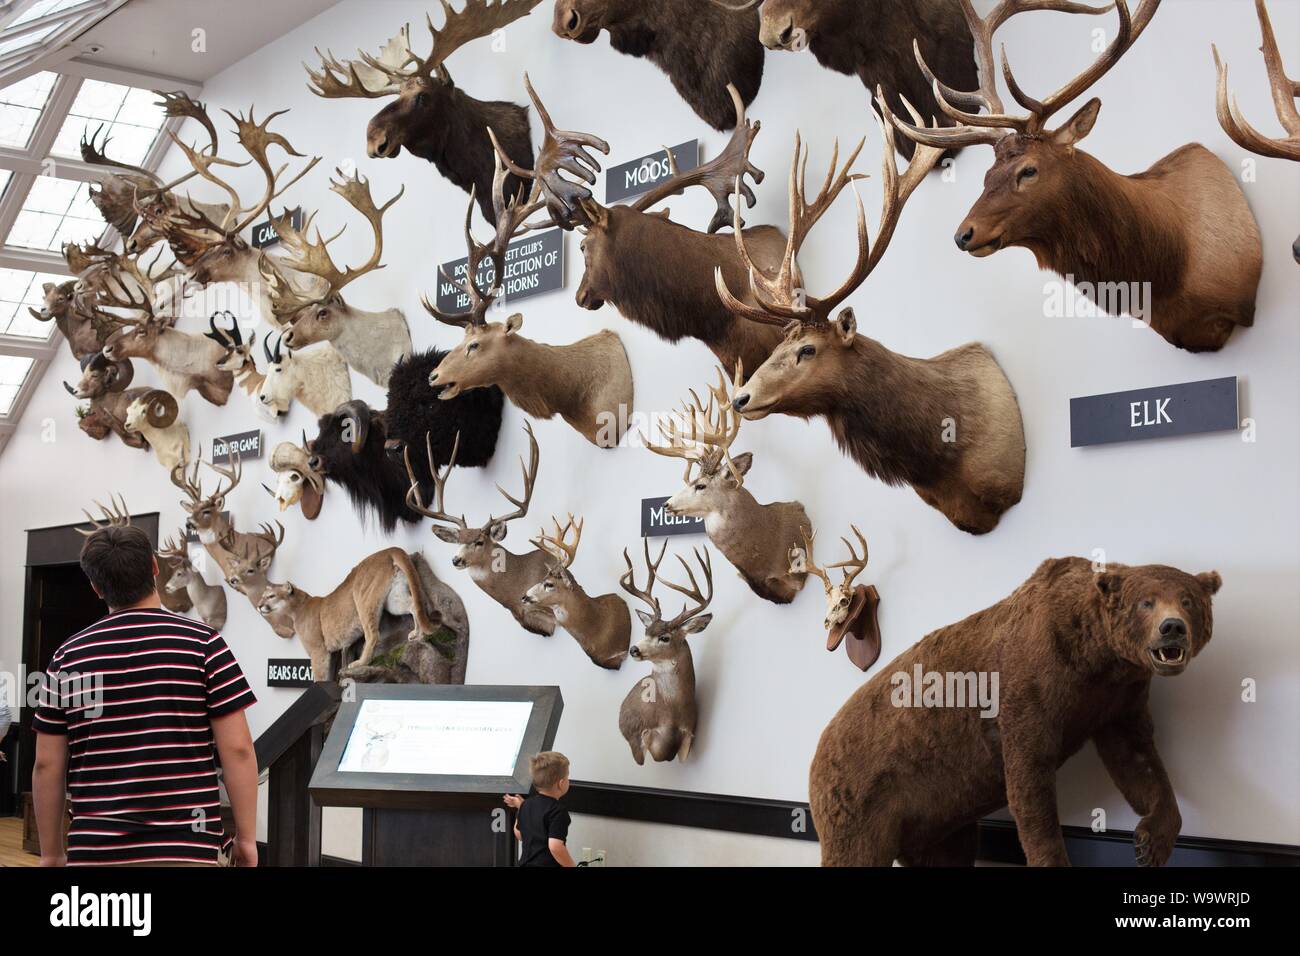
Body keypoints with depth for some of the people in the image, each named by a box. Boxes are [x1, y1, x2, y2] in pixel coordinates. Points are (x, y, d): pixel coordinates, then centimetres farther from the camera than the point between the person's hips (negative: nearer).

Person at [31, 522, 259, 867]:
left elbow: (47, 765, 6)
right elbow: (237, 749, -7)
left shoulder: (68, 656, 5)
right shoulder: (201, 643, -3)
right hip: (185, 850, -2)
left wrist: (51, 852, 15)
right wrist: (247, 837, 1)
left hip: (93, 851, 3)